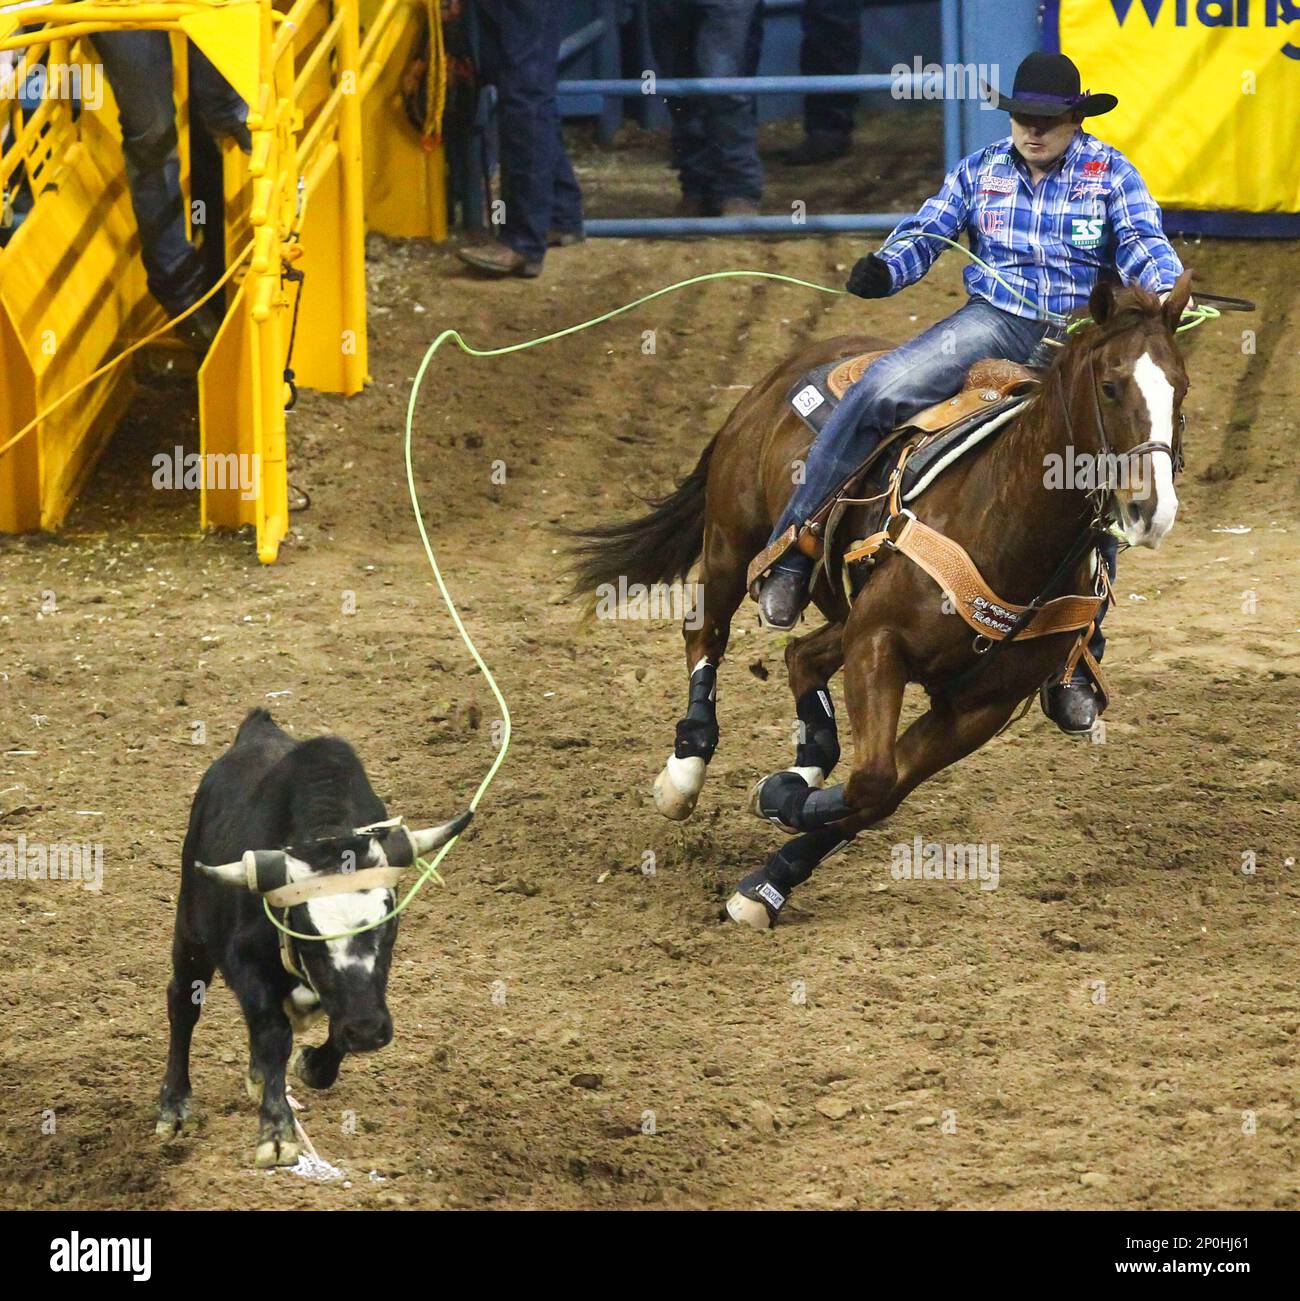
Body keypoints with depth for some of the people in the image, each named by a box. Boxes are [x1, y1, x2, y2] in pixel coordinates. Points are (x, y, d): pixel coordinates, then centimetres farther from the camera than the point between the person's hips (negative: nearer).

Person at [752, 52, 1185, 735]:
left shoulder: (1110, 173, 3)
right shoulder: (981, 171, 8)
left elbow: (1143, 242, -9)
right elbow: (926, 231, 4)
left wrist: (1167, 293, -31)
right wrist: (883, 268, -18)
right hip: (992, 322, 0)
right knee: (878, 391, -24)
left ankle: (1073, 665, 7)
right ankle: (790, 555, -20)